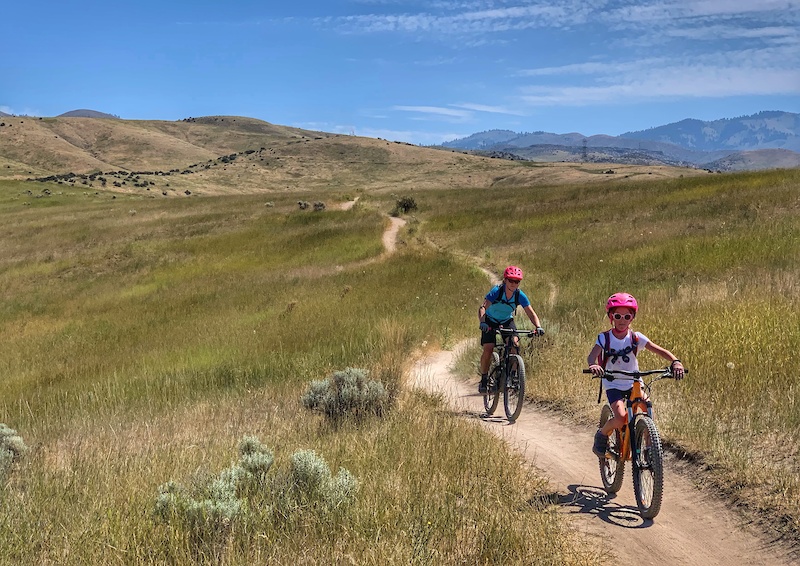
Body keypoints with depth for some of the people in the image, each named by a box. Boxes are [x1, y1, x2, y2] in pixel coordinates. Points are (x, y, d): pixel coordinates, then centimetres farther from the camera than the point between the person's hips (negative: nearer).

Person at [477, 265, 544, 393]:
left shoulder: (520, 295, -20)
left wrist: (538, 327, -40)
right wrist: (482, 322, -57)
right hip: (491, 321, -2)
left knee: (515, 343, -21)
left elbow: (531, 313, -21)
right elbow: (482, 307, -38)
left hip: (507, 321, 2)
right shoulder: (497, 291, -29)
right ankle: (484, 379, -4)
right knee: (488, 348, -18)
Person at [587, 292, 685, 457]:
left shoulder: (636, 337, -6)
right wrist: (593, 365, -51)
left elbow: (659, 350, -15)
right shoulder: (604, 338, -11)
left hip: (634, 383, 3)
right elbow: (592, 356, -27)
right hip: (613, 385, -3)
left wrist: (675, 361, -35)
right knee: (621, 418, -24)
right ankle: (601, 435, 7)